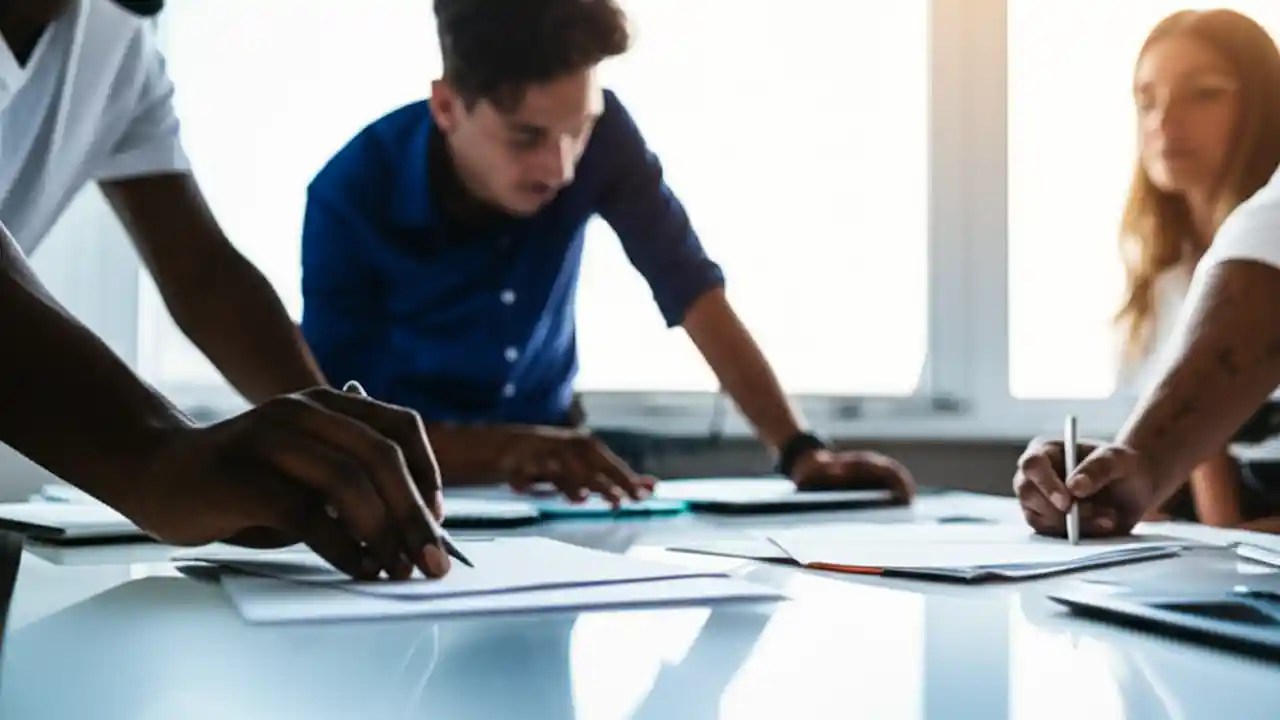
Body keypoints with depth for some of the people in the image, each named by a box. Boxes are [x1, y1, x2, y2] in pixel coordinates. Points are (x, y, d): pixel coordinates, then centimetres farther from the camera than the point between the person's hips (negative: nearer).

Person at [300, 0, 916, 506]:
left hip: (543, 438, 2)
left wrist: (800, 451, -27)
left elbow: (693, 291, -16)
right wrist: (500, 449, -39)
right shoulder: (353, 196, -26)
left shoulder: (600, 131, -19)